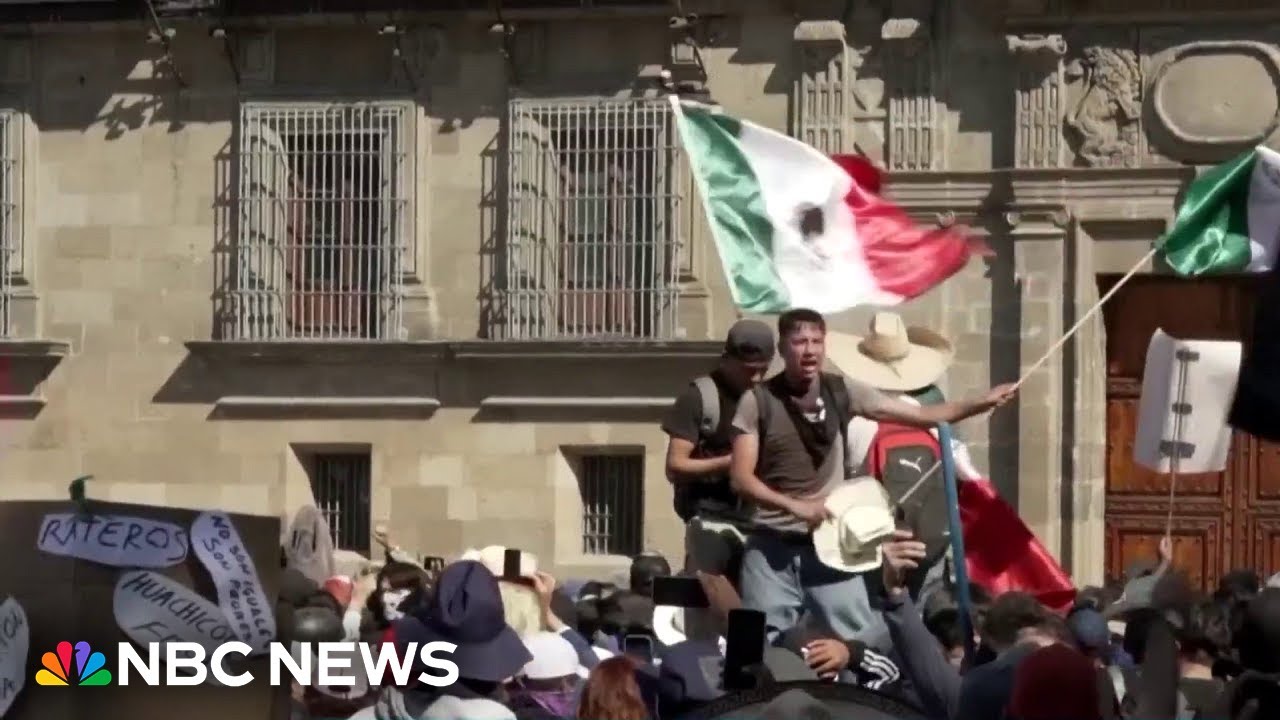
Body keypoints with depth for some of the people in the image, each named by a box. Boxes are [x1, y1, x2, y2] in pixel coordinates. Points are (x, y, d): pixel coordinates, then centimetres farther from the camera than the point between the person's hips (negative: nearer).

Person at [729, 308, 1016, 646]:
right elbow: (741, 478, -9)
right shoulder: (758, 401, -4)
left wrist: (983, 403, -6)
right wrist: (795, 506, -22)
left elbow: (921, 415, 4)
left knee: (865, 639, -3)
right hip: (771, 546, -1)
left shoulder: (842, 392, 2)